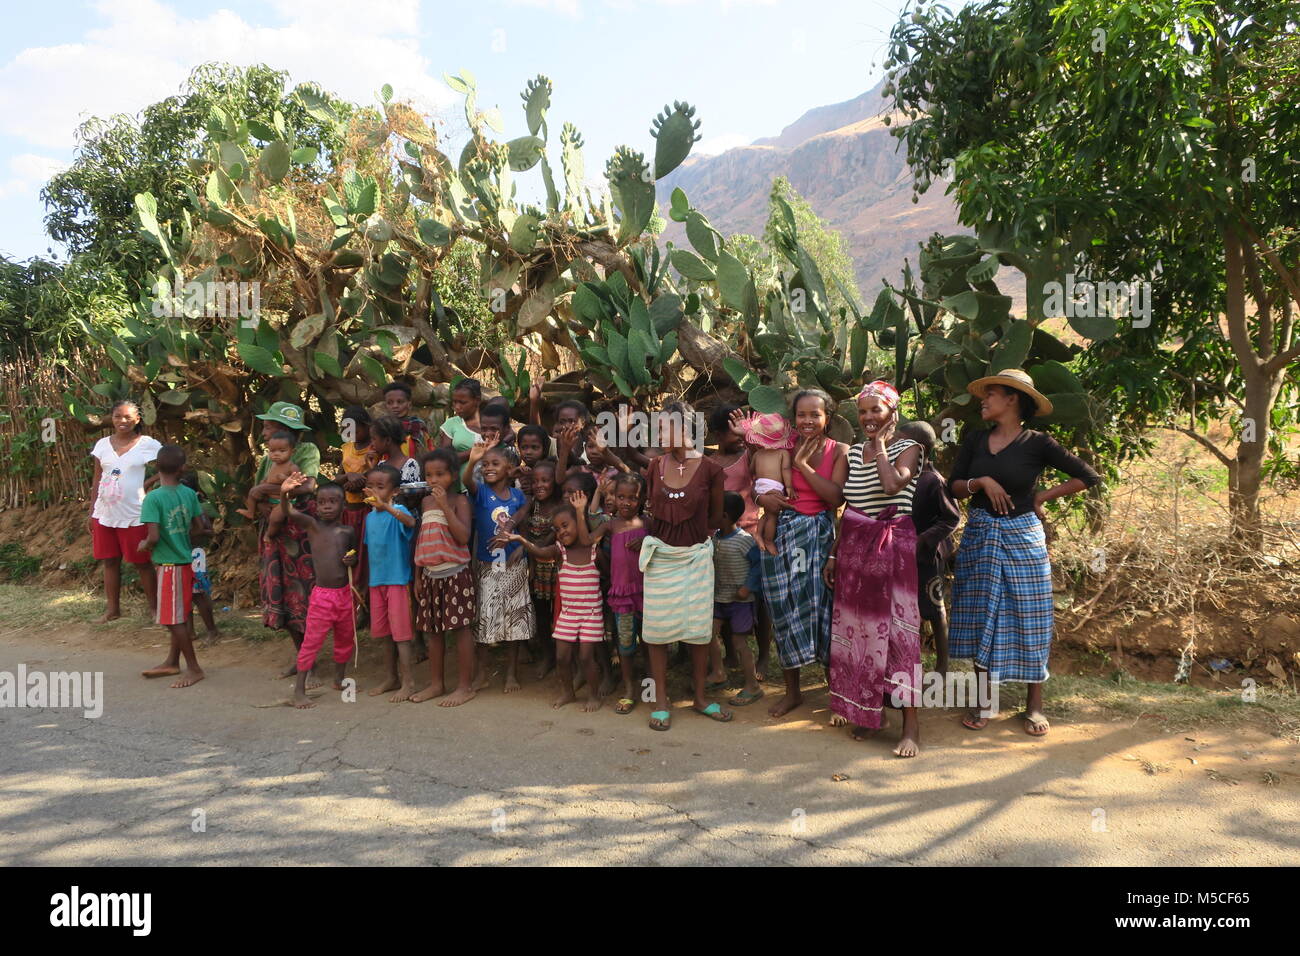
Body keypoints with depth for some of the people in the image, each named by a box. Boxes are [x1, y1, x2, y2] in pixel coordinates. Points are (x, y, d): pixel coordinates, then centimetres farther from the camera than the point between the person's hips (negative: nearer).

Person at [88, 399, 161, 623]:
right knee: (110, 561, 11)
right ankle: (113, 608, 22)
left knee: (142, 563, 4)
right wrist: (91, 512, 11)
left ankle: (154, 607, 14)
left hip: (134, 516, -4)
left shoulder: (148, 445, -6)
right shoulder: (103, 445, 7)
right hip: (104, 515, 4)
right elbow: (97, 481, 12)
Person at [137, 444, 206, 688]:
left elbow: (154, 536, -21)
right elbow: (198, 528, 7)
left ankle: (194, 668, 8)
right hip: (186, 560, 7)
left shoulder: (153, 498, -17)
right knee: (181, 615, 16)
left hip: (169, 564, -7)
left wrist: (144, 545, 0)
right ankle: (172, 662, 30)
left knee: (175, 619, 2)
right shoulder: (190, 494, 0)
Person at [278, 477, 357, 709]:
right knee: (312, 641, -3)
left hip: (345, 593, 5)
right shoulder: (312, 524, -6)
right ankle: (299, 690, 7)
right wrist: (284, 494, -45)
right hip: (321, 595, -4)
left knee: (346, 640, 16)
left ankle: (339, 680, 35)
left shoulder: (348, 532, 5)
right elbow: (290, 513, -25)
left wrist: (353, 560, -4)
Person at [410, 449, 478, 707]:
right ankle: (436, 683, 24)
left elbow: (463, 536, -19)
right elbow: (421, 540, 16)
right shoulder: (426, 501, 11)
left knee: (461, 628, -2)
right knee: (432, 630, 12)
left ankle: (465, 686, 7)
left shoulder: (459, 500, -6)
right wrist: (417, 576, 15)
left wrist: (445, 506, -22)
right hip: (430, 574, 6)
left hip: (455, 573, -6)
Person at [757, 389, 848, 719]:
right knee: (786, 610, 7)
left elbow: (836, 498, -14)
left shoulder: (839, 451, -1)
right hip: (785, 533, 2)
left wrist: (803, 464, -15)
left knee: (825, 607, -1)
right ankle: (792, 691, 23)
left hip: (821, 535, -2)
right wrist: (762, 497, -16)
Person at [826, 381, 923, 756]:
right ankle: (866, 710, 20)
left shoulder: (908, 448, -3)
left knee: (897, 627, -6)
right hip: (855, 546, 5)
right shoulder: (853, 452, 12)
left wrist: (880, 445, -11)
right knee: (856, 626, 7)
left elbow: (893, 485, -24)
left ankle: (911, 722, -1)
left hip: (894, 545, -5)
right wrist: (834, 554, 12)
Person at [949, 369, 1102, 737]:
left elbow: (1089, 476, -2)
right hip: (979, 536, 3)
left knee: (1027, 620, 2)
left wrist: (1042, 497, -2)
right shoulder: (975, 441, 6)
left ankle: (1034, 705, 14)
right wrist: (981, 482, -14)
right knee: (982, 620, 6)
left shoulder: (1037, 444, -5)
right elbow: (954, 485, 4)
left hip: (1021, 537, -3)